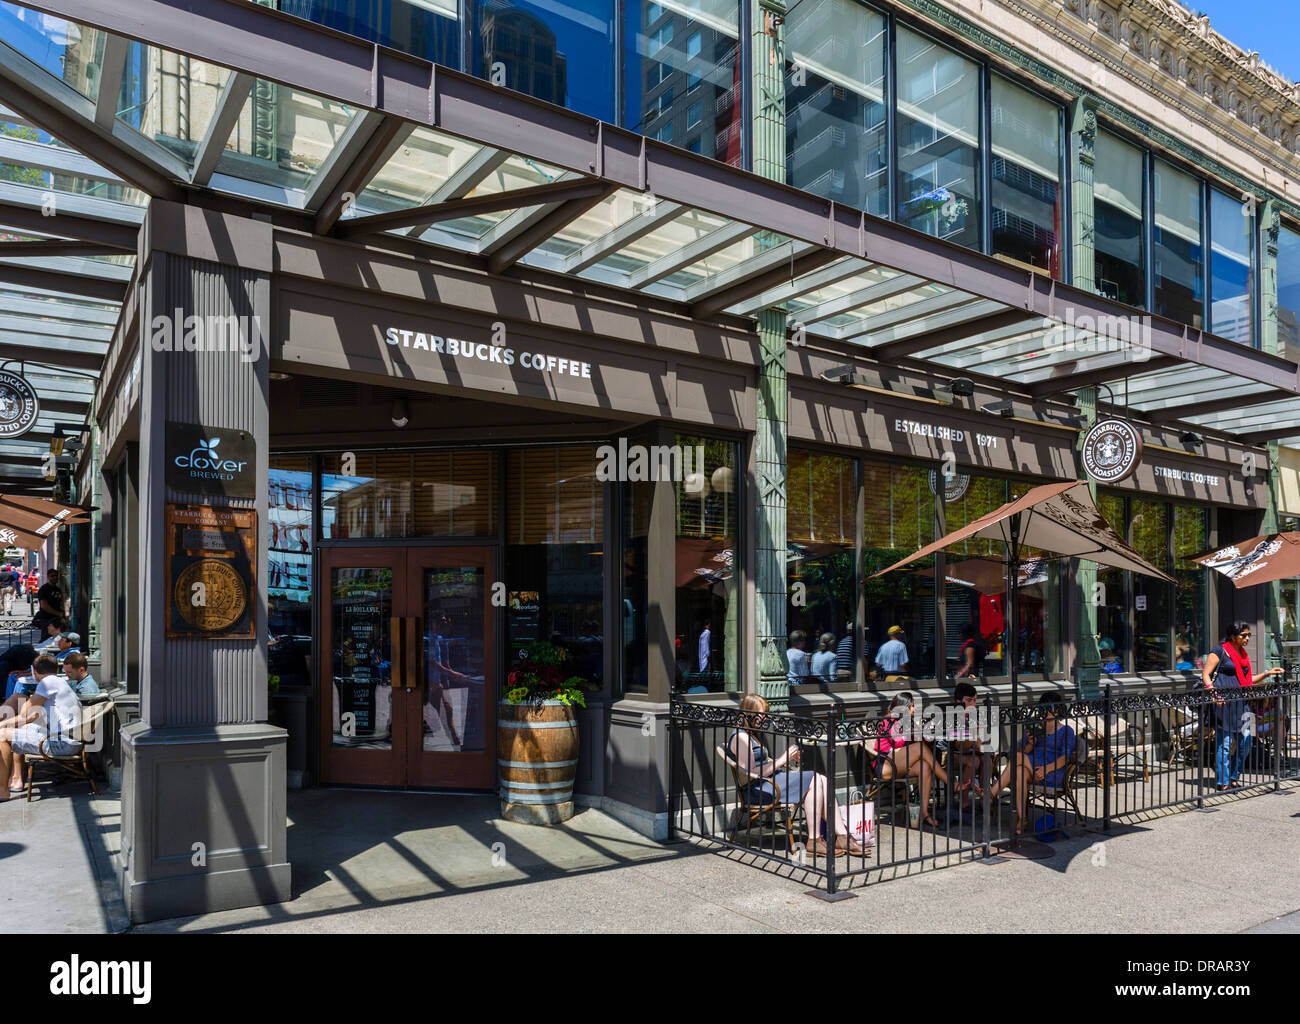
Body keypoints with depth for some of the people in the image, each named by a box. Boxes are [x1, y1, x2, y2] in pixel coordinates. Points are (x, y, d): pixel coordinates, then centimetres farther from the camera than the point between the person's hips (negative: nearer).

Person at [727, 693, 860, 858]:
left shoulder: (748, 735, 21)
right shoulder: (740, 737, -13)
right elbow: (753, 773, -19)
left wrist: (789, 759, 7)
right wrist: (782, 760, -11)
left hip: (770, 780, 10)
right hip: (759, 789, -10)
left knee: (821, 780, -6)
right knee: (813, 779, -20)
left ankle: (843, 837, -9)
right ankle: (814, 841, -16)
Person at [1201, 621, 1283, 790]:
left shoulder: (1243, 654, 17)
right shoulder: (1220, 651, -5)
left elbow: (1246, 680, 24)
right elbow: (1205, 675, -8)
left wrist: (1267, 673, 15)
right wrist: (1213, 692, -23)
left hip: (1241, 703, 8)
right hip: (1224, 702, -8)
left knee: (1245, 742, 6)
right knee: (1224, 743, -4)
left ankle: (1233, 777, 20)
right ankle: (1223, 782, 3)